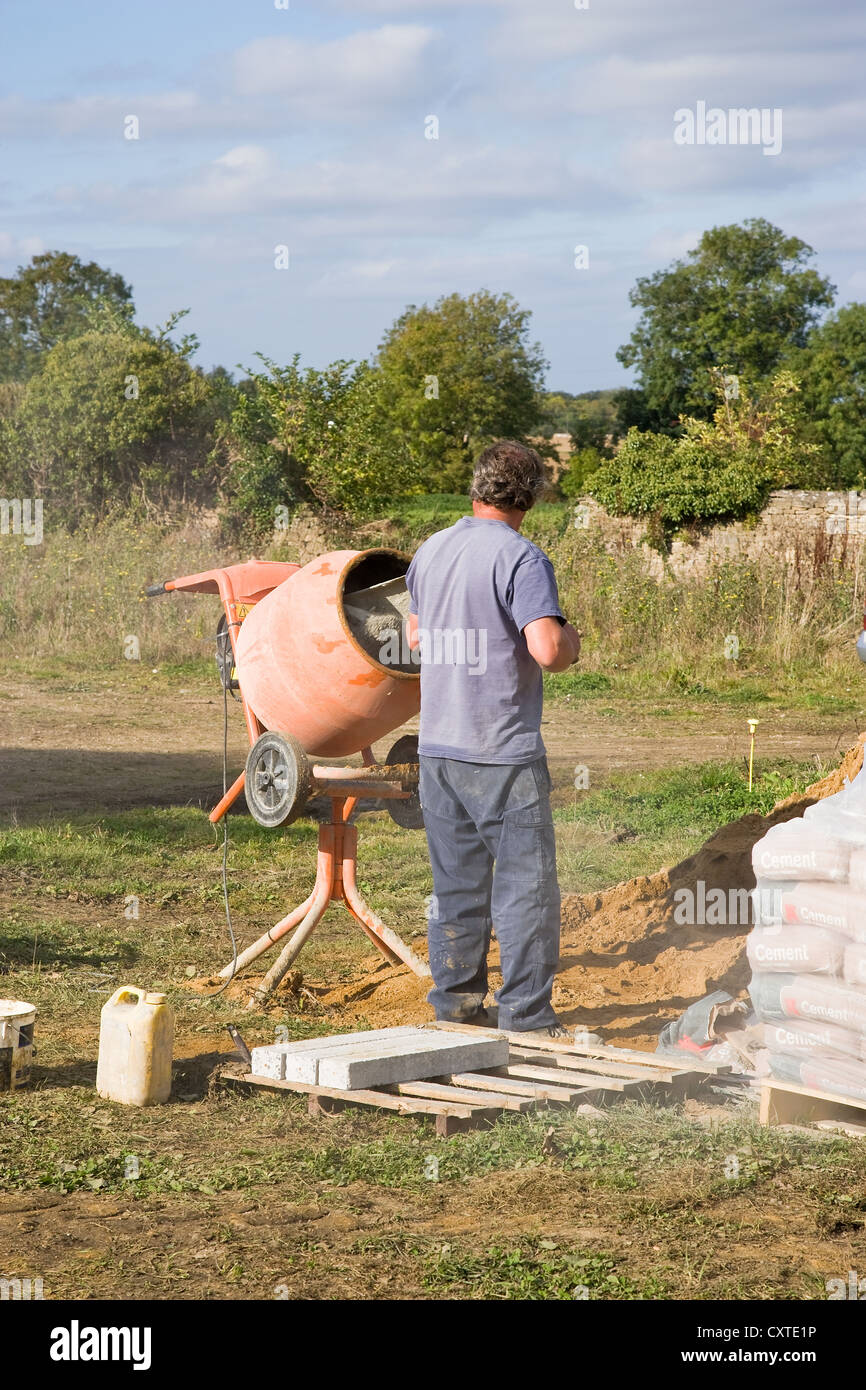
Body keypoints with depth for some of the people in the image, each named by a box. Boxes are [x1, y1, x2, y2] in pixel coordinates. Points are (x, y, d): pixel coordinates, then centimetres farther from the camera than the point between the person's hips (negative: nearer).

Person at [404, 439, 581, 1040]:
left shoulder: (429, 552, 9)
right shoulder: (522, 558, -13)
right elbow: (547, 650, -23)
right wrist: (570, 641, -2)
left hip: (438, 748, 7)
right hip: (505, 753, -7)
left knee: (456, 883, 14)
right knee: (526, 884, 0)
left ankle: (456, 1006, 20)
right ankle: (526, 1018, 1)